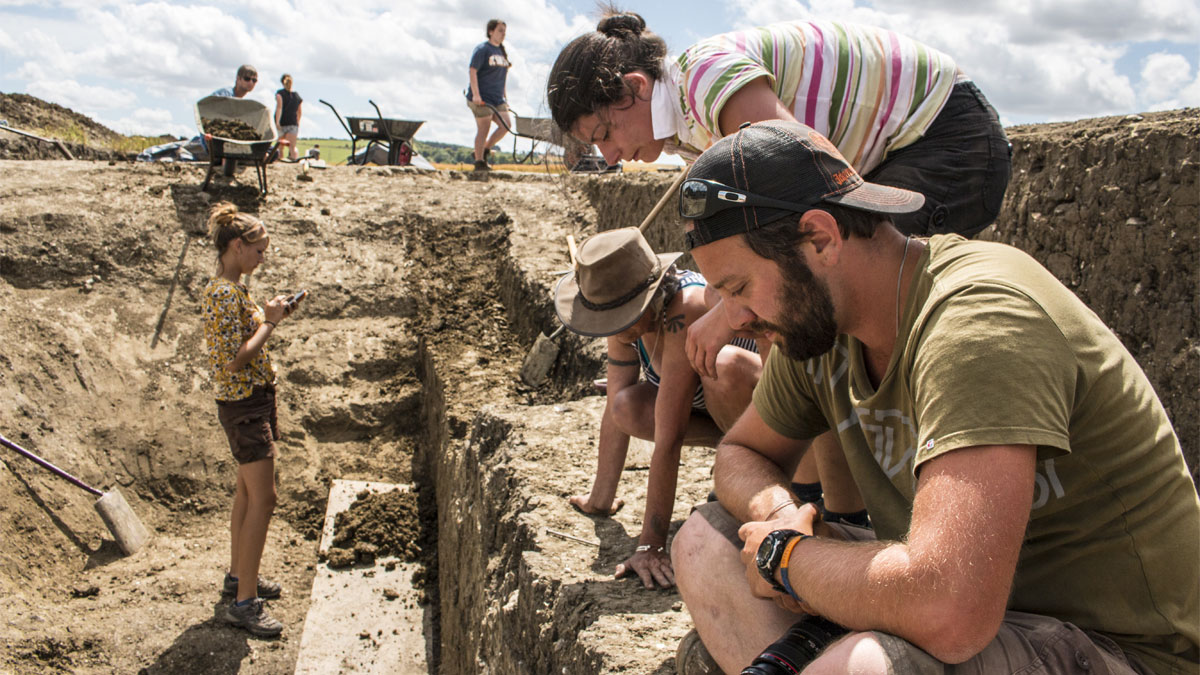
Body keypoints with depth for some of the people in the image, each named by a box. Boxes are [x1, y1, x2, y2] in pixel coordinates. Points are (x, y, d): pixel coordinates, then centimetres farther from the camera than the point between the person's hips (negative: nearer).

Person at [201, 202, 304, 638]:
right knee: (263, 499, -8)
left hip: (255, 398, 10)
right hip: (243, 404, -10)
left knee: (248, 491, 19)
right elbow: (234, 360, -25)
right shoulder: (224, 294, -20)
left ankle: (239, 575, 34)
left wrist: (271, 318, 7)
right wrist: (269, 322, -17)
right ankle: (244, 602, -2)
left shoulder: (233, 288, 11)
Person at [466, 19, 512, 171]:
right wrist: (475, 94, -22)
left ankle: (485, 149, 15)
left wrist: (505, 96, 19)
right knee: (483, 128, -5)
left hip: (497, 98, 8)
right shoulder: (482, 49, -8)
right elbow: (472, 71, -14)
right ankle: (479, 162, 6)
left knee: (506, 124, -1)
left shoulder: (502, 51, 16)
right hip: (482, 98, -8)